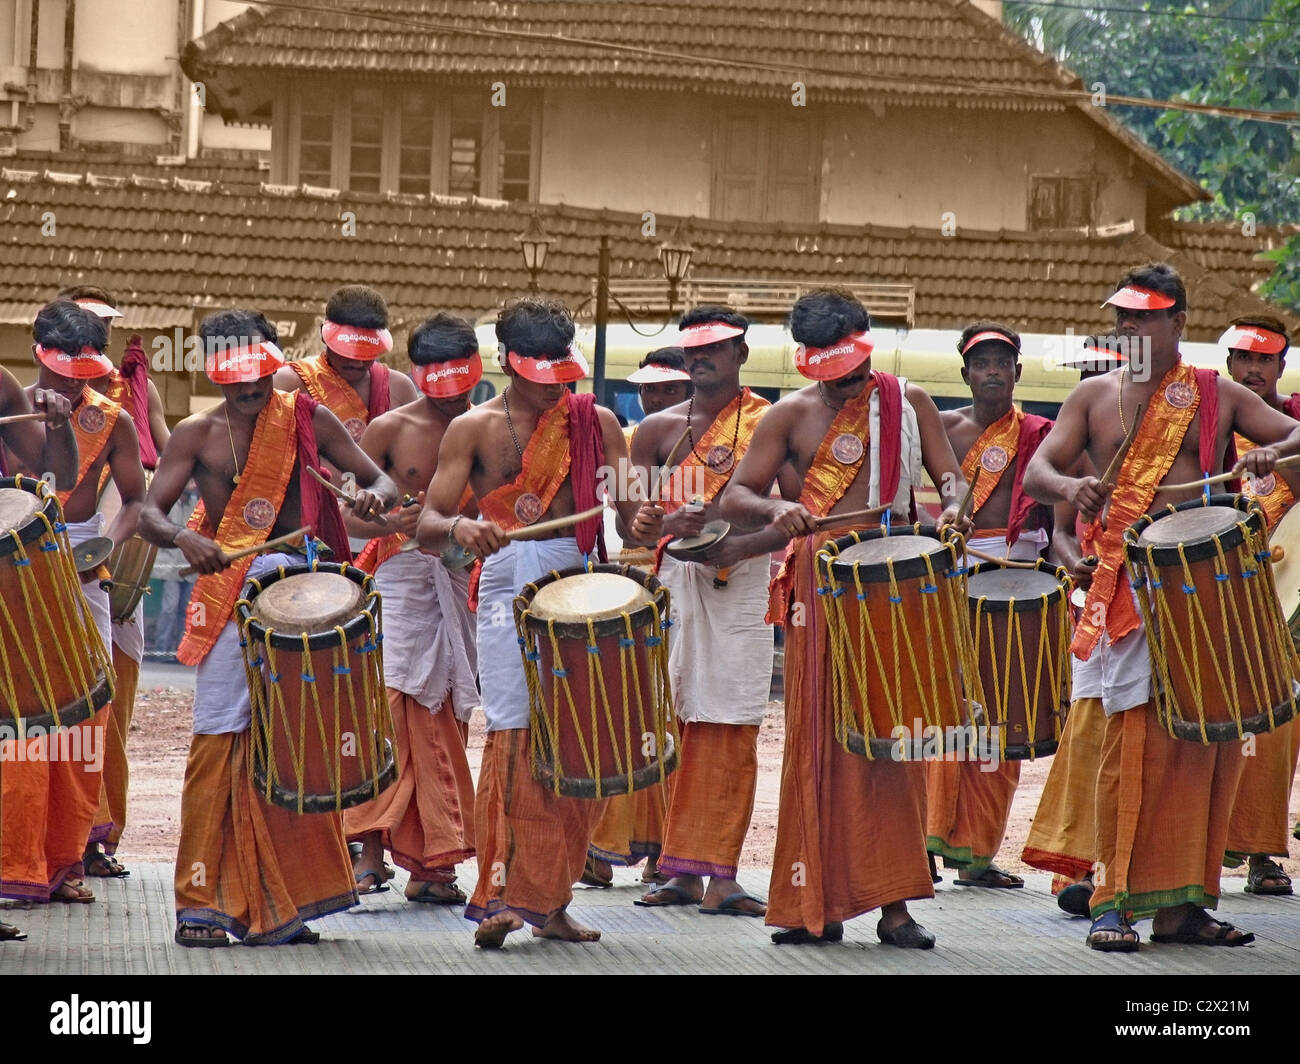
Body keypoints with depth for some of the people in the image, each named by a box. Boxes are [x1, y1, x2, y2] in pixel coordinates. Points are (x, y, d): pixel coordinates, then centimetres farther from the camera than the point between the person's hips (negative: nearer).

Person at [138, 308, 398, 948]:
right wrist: (185, 538, -26)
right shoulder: (197, 434, 4)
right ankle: (201, 903, -5)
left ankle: (279, 902, 13)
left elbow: (380, 479, 6)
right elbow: (149, 515, -4)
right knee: (220, 740, -8)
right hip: (229, 596, -2)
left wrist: (375, 494, -19)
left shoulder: (307, 420, 8)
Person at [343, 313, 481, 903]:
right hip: (402, 575, -2)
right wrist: (394, 521, -19)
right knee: (392, 701, -16)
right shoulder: (391, 429, 2)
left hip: (464, 582, 2)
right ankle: (371, 848, -16)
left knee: (445, 719, 3)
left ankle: (430, 863, 7)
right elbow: (351, 516, 1)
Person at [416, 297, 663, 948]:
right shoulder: (474, 429, 4)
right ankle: (499, 896, -15)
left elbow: (628, 503, 3)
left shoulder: (594, 422, 11)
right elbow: (426, 527, -2)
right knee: (514, 736, -14)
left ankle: (551, 900, 12)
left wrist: (643, 521, -22)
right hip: (509, 584, -3)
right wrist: (458, 528, -26)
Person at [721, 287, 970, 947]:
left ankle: (893, 902, -1)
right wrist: (775, 509, -17)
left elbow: (949, 476, 8)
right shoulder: (791, 416, 8)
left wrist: (953, 505, -16)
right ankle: (816, 904, 1)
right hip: (820, 591, 0)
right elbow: (734, 498, 6)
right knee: (818, 739, -2)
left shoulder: (908, 403, 11)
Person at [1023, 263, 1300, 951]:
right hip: (1127, 587, -2)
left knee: (1209, 740, 1)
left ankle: (1183, 903, 8)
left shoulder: (1216, 396, 12)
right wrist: (1068, 486, -18)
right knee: (1132, 740, -11)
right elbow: (1037, 471, 6)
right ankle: (1115, 902, -9)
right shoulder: (1095, 396, 12)